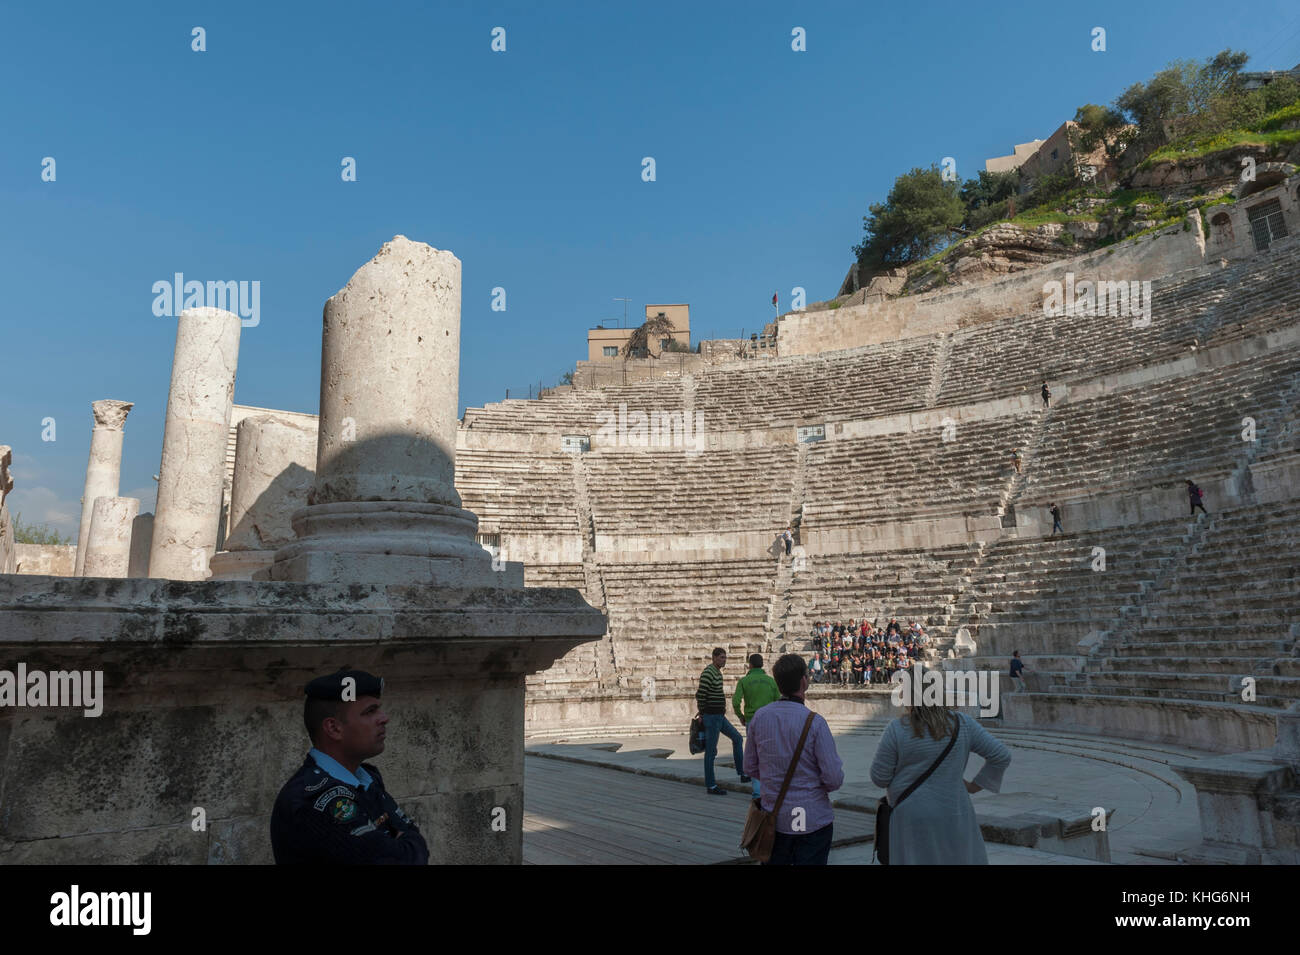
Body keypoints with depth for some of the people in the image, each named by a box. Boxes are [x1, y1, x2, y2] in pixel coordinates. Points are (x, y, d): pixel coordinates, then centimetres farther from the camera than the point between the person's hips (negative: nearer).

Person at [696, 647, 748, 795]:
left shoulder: (718, 672, 13)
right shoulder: (708, 673, -18)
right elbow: (701, 696, -19)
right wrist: (702, 714, -8)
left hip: (720, 717, 10)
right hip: (711, 717, -10)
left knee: (737, 738, 15)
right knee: (711, 751, -2)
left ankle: (743, 774, 20)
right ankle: (711, 786, 6)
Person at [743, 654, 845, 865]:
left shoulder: (760, 717, -6)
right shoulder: (814, 723, -18)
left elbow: (750, 767, 5)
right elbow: (835, 780, -15)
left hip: (774, 818, 4)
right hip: (813, 820, -4)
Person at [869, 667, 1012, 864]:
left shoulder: (896, 730, -13)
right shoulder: (962, 724, -3)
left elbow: (880, 777, -9)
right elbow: (1001, 756, -2)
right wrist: (974, 786, 7)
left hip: (911, 820, -3)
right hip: (953, 817, 3)